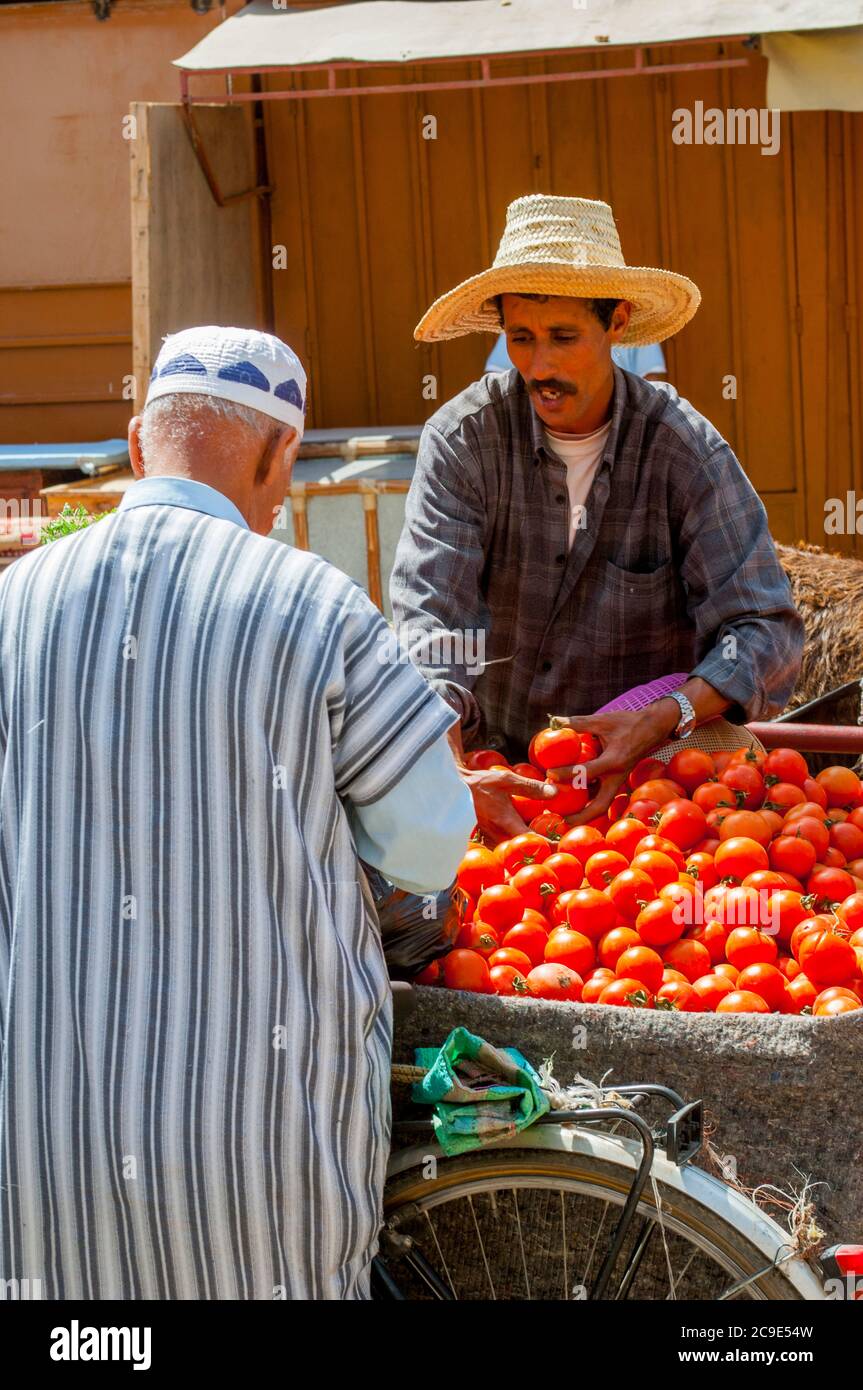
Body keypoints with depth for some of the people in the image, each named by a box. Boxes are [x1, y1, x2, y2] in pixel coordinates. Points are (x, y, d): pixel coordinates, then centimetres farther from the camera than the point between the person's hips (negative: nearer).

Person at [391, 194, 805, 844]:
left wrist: (662, 719, -32)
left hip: (651, 768, -1)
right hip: (498, 765, 1)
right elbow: (430, 618, -18)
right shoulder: (463, 438, -8)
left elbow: (767, 630, -13)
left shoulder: (685, 448, -8)